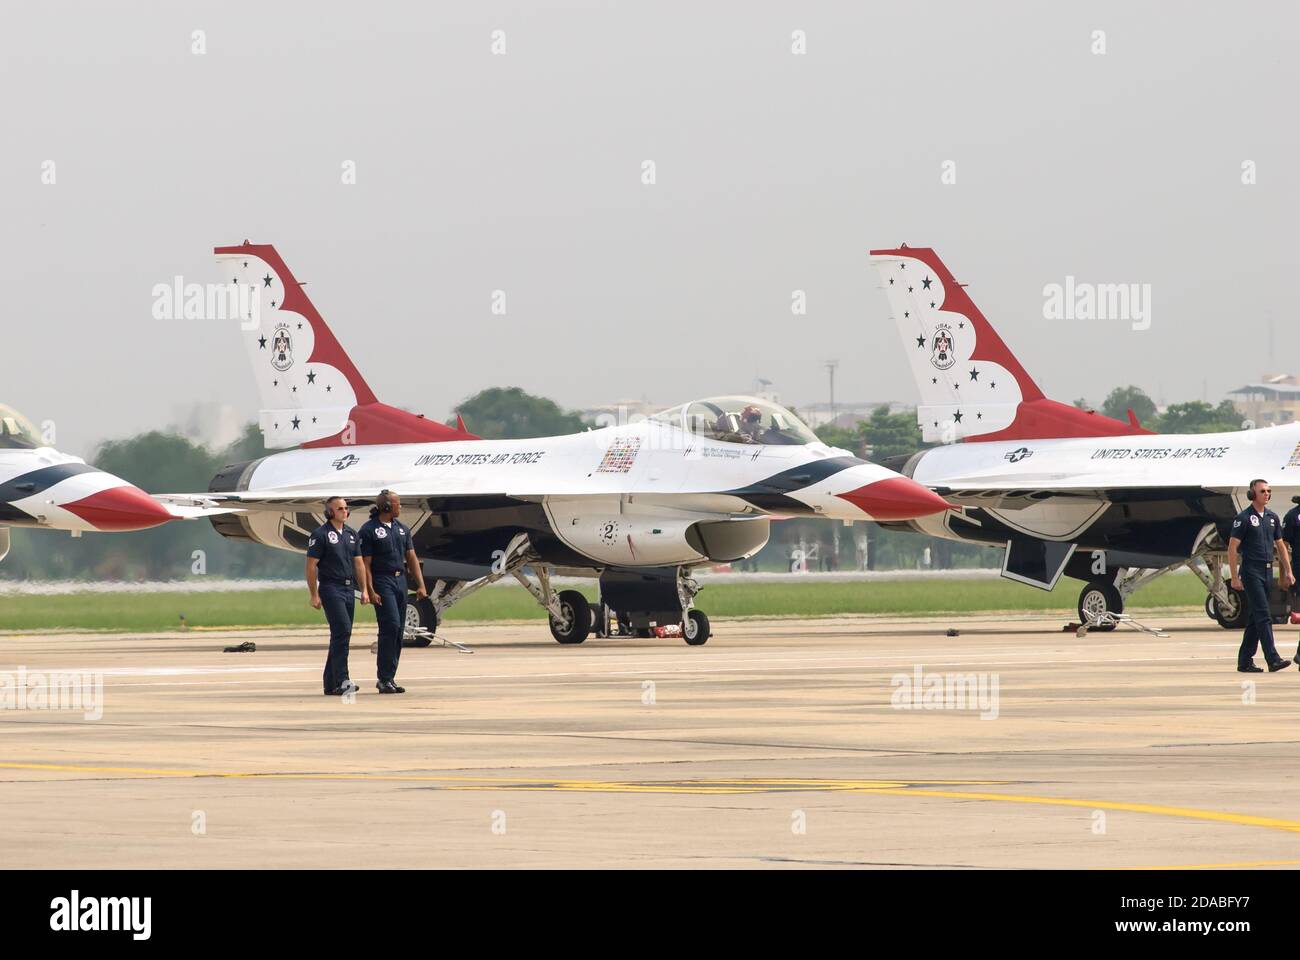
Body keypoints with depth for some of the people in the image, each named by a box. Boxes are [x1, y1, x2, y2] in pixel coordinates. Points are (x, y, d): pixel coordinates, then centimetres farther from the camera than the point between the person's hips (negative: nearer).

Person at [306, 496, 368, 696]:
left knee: (340, 635, 8)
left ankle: (331, 684, 13)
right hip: (331, 588, -7)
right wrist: (314, 595, -12)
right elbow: (311, 566, -8)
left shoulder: (351, 534, 15)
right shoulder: (321, 535, -6)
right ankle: (342, 680, -21)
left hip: (349, 589, 7)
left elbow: (358, 563, 18)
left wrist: (364, 590, 12)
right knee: (342, 630, -19)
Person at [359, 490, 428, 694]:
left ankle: (388, 678, 13)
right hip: (382, 582, -7)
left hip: (400, 580, 7)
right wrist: (370, 591, -15)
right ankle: (385, 679, -15)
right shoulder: (369, 530, -6)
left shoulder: (402, 529, 14)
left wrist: (420, 585, 7)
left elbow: (411, 558, 15)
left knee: (398, 631, 6)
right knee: (391, 625, -17)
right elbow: (365, 564, -8)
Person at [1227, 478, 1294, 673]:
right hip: (1251, 572, -7)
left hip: (1267, 572, 7)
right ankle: (1273, 659, -20)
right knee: (1263, 616, -14)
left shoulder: (1272, 517, 14)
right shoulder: (1244, 518, -6)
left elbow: (1281, 546, 20)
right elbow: (1232, 549, -8)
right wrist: (1234, 578, -12)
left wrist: (1288, 572, 13)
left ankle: (1245, 661, 14)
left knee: (1255, 619, 9)